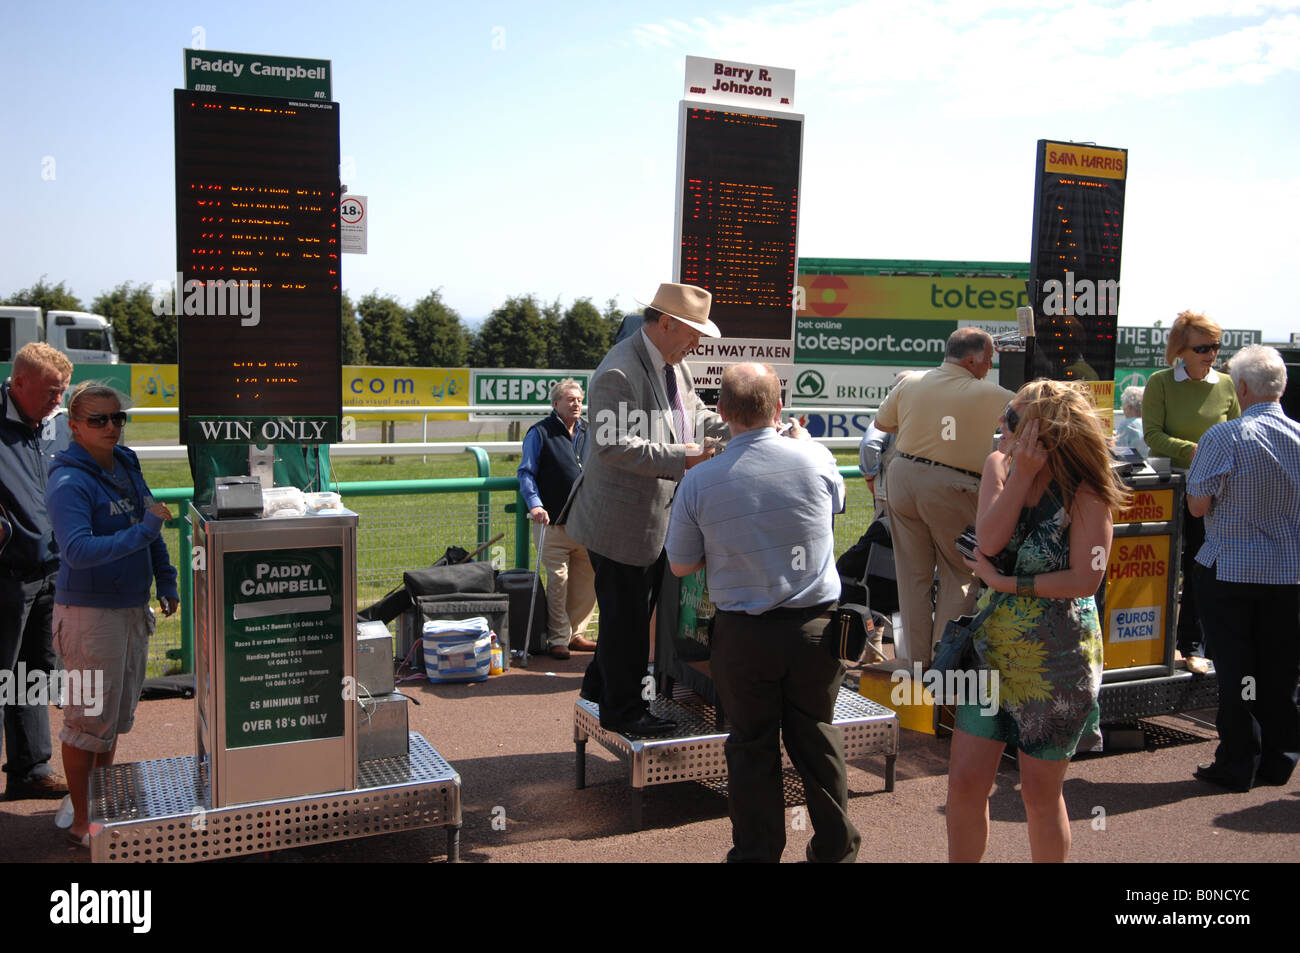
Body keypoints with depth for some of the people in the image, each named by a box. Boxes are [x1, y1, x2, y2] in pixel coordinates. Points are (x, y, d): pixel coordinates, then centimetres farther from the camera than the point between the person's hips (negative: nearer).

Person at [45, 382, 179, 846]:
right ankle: (81, 822, 15)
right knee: (89, 719, 1)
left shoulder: (126, 465, 6)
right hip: (90, 611, -8)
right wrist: (141, 532, -35)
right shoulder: (70, 483, -17)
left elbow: (152, 530, 18)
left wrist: (166, 581, 13)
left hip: (132, 608, 8)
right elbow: (77, 551, -29)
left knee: (117, 714, 18)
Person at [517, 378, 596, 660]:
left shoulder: (589, 433, 15)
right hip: (555, 522, -5)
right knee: (558, 581, -5)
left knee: (586, 580, 7)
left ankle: (576, 634, 21)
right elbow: (526, 473, -2)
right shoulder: (540, 433, 0)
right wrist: (535, 504, -15)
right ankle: (558, 639, 5)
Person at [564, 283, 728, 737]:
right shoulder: (619, 372, -24)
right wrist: (679, 458, -28)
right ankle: (622, 710, 19)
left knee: (636, 610, 22)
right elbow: (613, 444, -28)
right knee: (625, 617, 3)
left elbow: (694, 413, 19)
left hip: (654, 517, 10)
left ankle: (600, 685, 40)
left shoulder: (673, 363, 6)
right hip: (620, 520, -10)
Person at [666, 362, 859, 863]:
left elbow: (680, 566, -1)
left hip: (743, 634, -1)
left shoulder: (698, 482, -11)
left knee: (752, 745, 12)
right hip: (815, 626, 2)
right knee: (816, 736, 17)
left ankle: (758, 851, 23)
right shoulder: (815, 460, -9)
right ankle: (835, 848, 30)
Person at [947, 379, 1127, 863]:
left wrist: (1004, 582, -14)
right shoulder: (999, 464, 2)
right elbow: (989, 542, -12)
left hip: (1057, 658, -5)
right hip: (994, 644, 5)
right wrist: (1021, 475, -18)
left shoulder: (1084, 492, -13)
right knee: (965, 781, 5)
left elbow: (1085, 579, -18)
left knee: (1040, 791, 9)